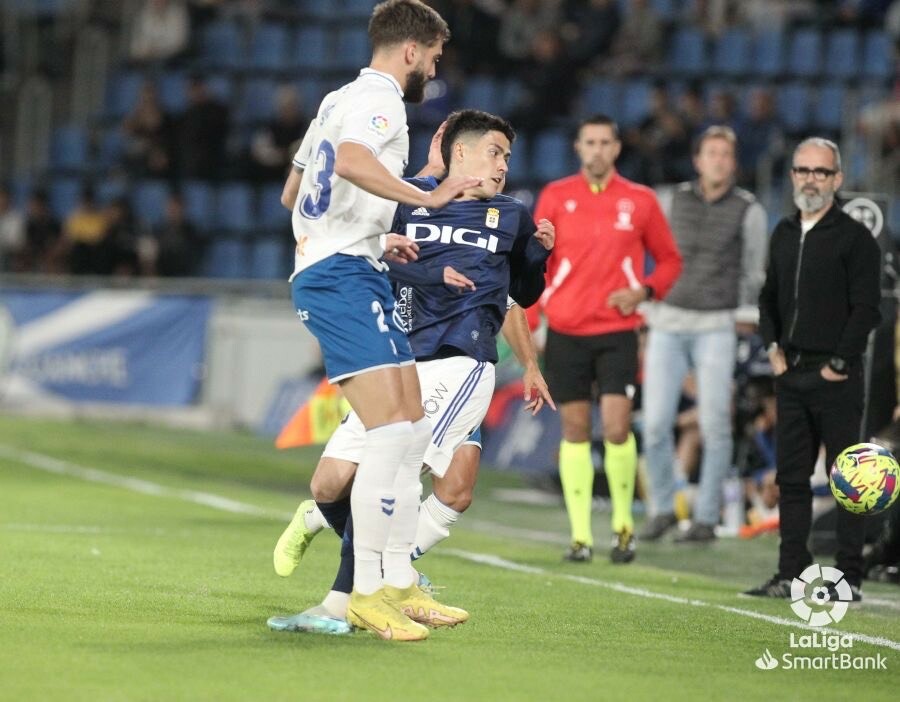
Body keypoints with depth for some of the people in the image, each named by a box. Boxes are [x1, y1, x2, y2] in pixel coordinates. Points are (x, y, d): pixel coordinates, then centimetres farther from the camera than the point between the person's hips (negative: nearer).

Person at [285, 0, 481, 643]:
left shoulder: (339, 100, 23)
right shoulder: (379, 100, -8)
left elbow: (294, 189, 34)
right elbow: (350, 161, -31)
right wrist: (427, 198, -29)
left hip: (340, 272, 11)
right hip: (343, 276, -11)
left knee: (414, 432, 9)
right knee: (392, 432, -17)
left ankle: (398, 584, 11)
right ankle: (365, 593, -16)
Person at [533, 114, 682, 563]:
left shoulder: (640, 201, 3)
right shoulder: (555, 197, 4)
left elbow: (669, 260, 12)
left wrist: (643, 291, -5)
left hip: (617, 330, -1)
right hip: (565, 330, 1)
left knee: (617, 429, -11)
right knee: (574, 430, 2)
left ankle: (623, 523, 9)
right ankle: (580, 535, 7)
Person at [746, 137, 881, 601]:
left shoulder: (854, 237, -6)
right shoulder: (784, 234, 14)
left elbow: (866, 308, -10)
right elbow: (769, 297, 22)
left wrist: (838, 364, -13)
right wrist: (773, 348, 8)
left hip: (837, 377, -6)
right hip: (791, 373, 7)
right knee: (791, 476, 7)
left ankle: (849, 577, -2)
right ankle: (791, 575, 12)